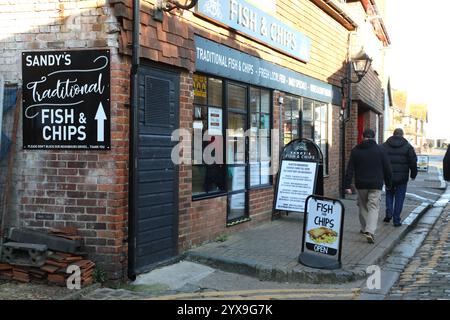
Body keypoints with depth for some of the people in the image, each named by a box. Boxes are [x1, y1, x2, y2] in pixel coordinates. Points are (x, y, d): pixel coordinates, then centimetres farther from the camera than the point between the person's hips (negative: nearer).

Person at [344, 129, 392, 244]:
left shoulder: (355, 150, 3)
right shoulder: (380, 150, 0)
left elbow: (350, 169, -1)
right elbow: (387, 169, 2)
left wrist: (347, 185, -1)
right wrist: (388, 183, 14)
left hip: (361, 184, 2)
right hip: (376, 185, -2)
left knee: (363, 206, 18)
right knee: (374, 208, -3)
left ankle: (364, 228, 28)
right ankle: (370, 231, -19)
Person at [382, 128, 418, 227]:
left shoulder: (384, 146, 3)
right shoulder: (407, 146, -1)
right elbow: (413, 162, -1)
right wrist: (413, 174, 11)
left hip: (388, 177, 2)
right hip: (402, 177, -1)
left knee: (389, 194, 20)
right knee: (399, 198, 5)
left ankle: (389, 213, 4)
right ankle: (396, 220, 6)